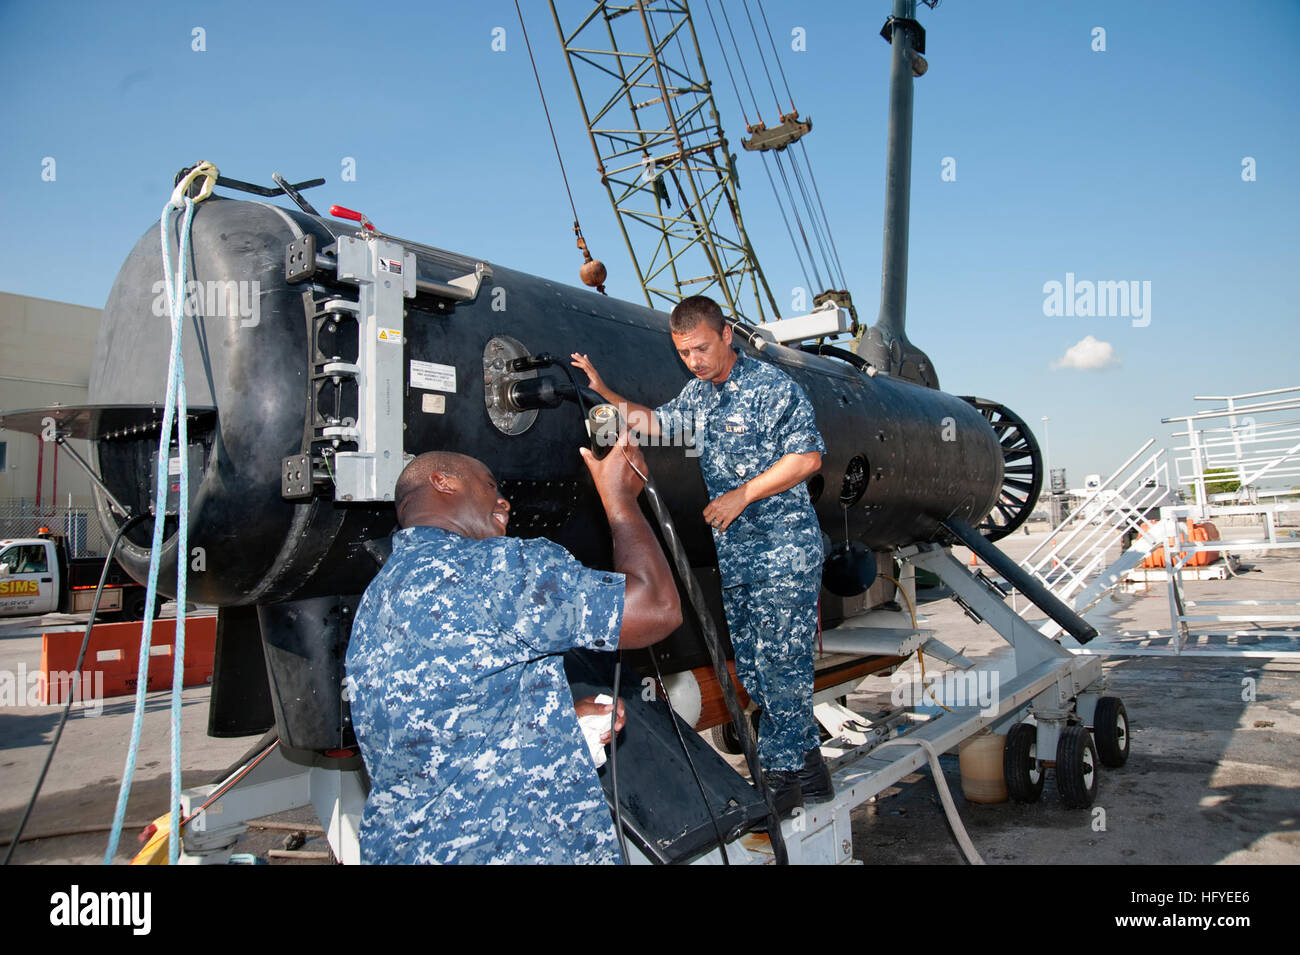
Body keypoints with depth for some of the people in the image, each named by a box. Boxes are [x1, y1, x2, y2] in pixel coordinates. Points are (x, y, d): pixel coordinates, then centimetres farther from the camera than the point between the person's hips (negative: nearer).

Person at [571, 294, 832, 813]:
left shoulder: (772, 386, -8)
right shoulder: (696, 395, 14)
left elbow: (808, 457, -13)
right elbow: (654, 423, 31)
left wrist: (742, 494, -15)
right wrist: (604, 392, 19)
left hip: (783, 554, -8)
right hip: (732, 556, 8)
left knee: (781, 663, -4)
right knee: (750, 668, 10)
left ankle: (780, 774, 9)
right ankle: (809, 765, 23)